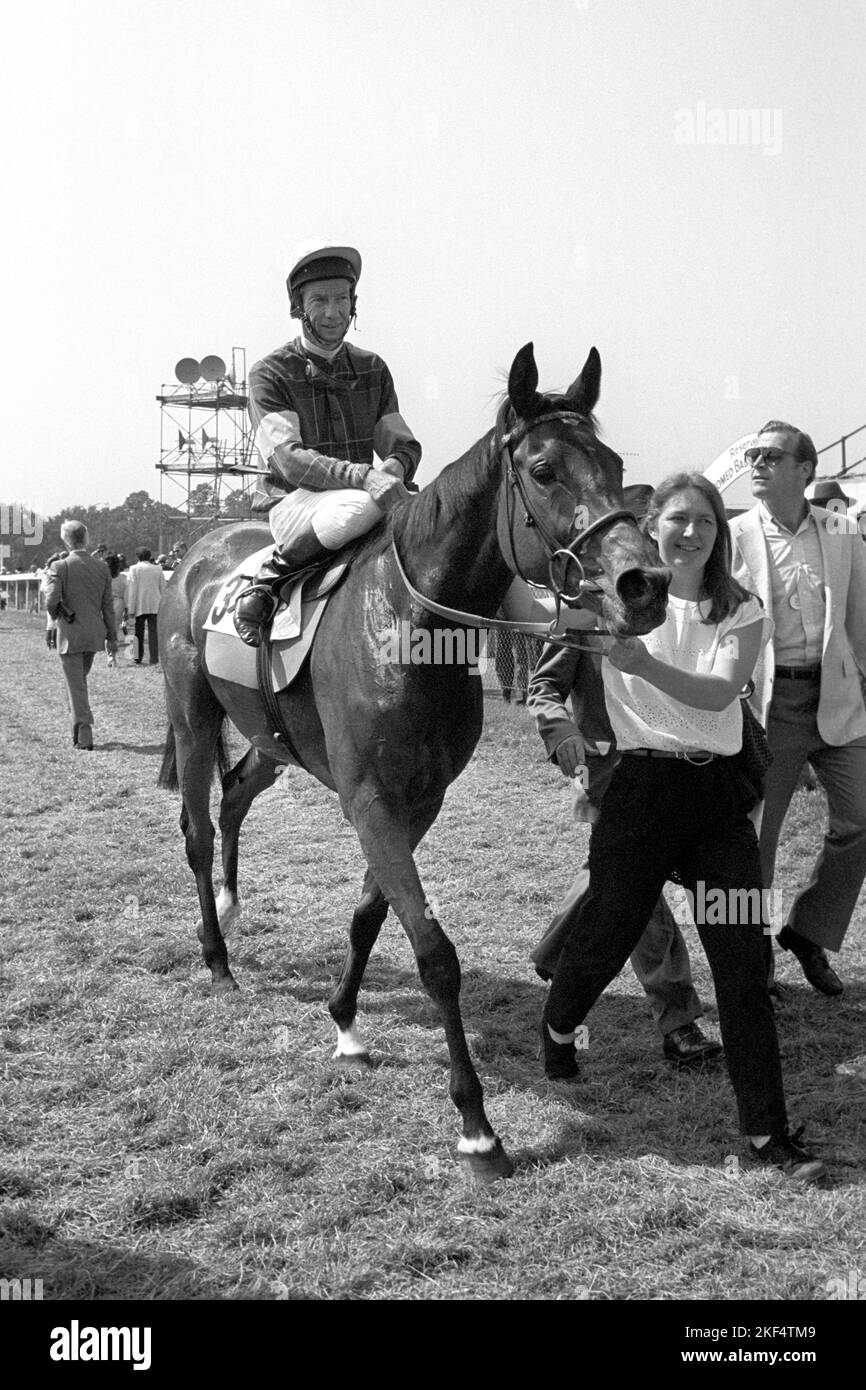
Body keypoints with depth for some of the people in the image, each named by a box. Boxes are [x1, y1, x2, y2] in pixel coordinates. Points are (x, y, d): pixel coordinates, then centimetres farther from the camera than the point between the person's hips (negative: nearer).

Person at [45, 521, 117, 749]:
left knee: (76, 687, 2)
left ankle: (85, 738, 0)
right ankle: (79, 730, 27)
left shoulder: (60, 567, -12)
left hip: (70, 636, -4)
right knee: (80, 681, 21)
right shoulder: (102, 567, 0)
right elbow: (108, 606, 4)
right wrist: (111, 636, 10)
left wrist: (58, 616, 5)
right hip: (94, 635, 4)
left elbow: (51, 602, -18)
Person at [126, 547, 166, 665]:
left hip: (140, 606, -1)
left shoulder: (134, 569, -3)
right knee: (153, 632, 0)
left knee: (139, 632, 8)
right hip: (155, 606, 1)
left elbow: (131, 590, -6)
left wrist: (130, 609, -5)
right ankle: (154, 659, -6)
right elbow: (163, 589, 9)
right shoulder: (158, 570, 6)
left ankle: (138, 659, 9)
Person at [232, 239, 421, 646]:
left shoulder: (372, 369, 15)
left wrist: (394, 466, -13)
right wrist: (363, 476, -31)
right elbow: (286, 456, -16)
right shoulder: (270, 374, -2)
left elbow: (405, 444, 15)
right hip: (294, 502, -5)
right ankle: (268, 580, -20)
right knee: (361, 507, -39)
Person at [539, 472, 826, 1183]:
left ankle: (768, 1131, 7)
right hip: (643, 786, -1)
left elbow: (719, 692, -17)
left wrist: (645, 665, -32)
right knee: (606, 936, 11)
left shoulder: (741, 613, 1)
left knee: (744, 962, -1)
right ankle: (559, 1027, 45)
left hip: (719, 791, 2)